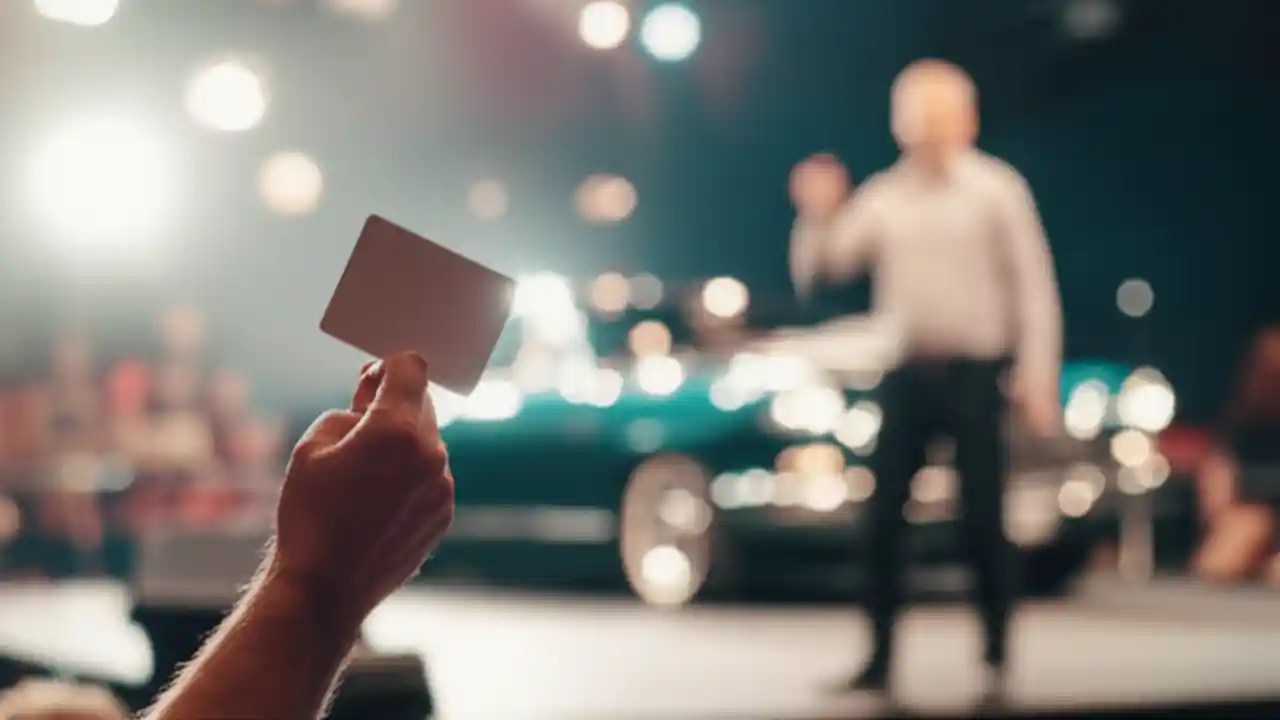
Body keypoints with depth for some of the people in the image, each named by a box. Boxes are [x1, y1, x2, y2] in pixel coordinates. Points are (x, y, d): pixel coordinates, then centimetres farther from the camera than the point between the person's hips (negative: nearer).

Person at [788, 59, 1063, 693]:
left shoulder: (997, 189, 0)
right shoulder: (881, 198, 9)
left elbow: (1034, 285, -2)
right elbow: (815, 272, 8)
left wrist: (1038, 377, -9)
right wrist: (818, 215, -10)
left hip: (973, 374, -3)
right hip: (905, 375, 3)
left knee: (983, 521, -1)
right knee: (883, 520, 1)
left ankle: (995, 660, 10)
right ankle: (879, 659, 10)